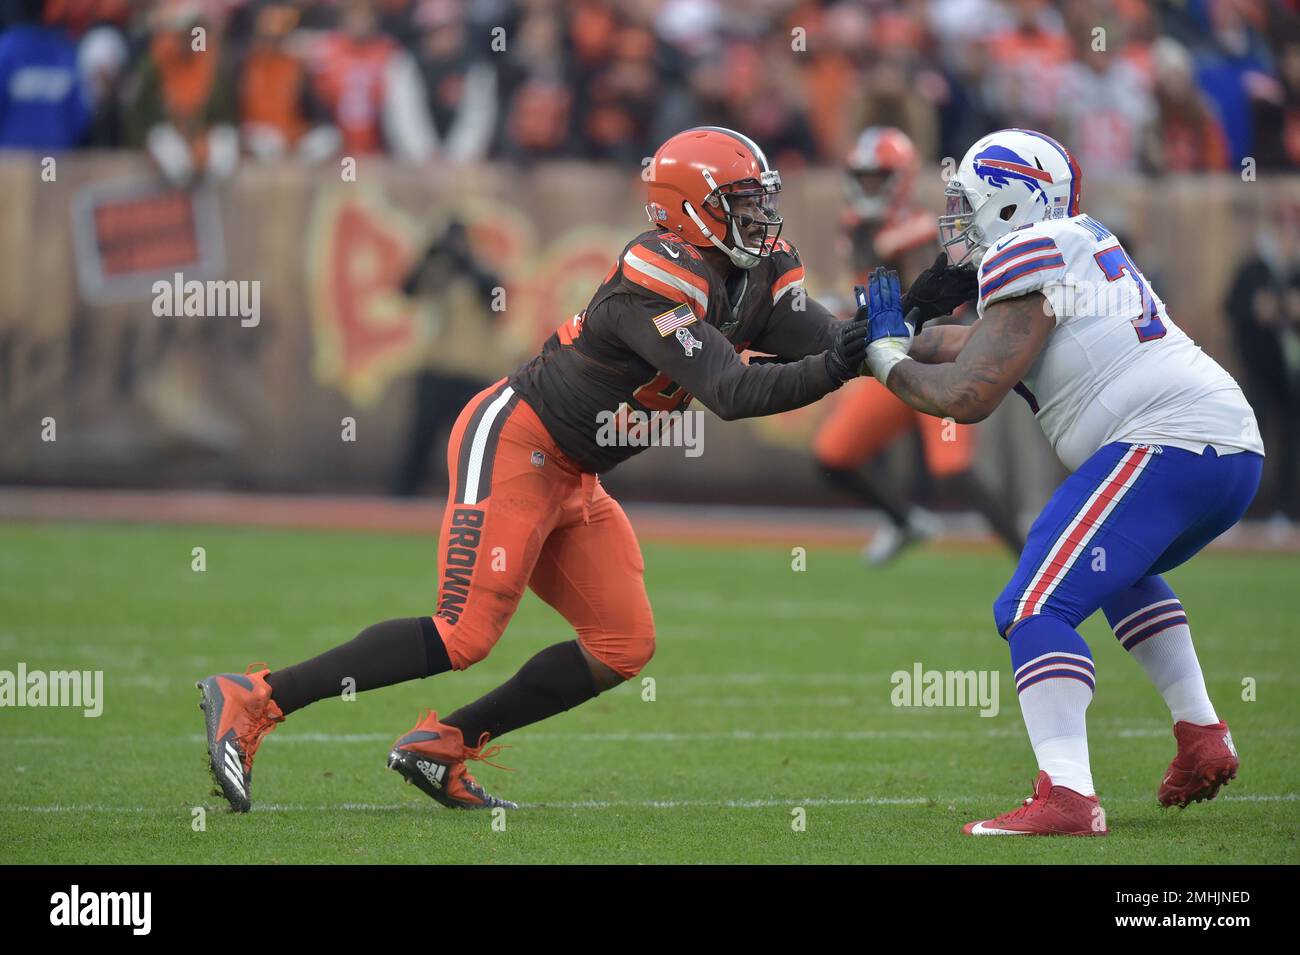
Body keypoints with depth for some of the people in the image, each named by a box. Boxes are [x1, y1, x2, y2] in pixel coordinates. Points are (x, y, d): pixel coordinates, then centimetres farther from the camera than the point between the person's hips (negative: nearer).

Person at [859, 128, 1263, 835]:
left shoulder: (1026, 261, -6)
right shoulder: (1079, 243, 22)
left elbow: (966, 397, -10)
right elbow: (984, 344, 32)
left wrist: (888, 356, 5)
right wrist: (905, 334, 24)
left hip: (1166, 442, -10)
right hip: (1236, 443, 10)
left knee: (1036, 607, -14)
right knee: (1118, 572, 36)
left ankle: (1065, 796, -28)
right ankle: (1202, 737, 30)